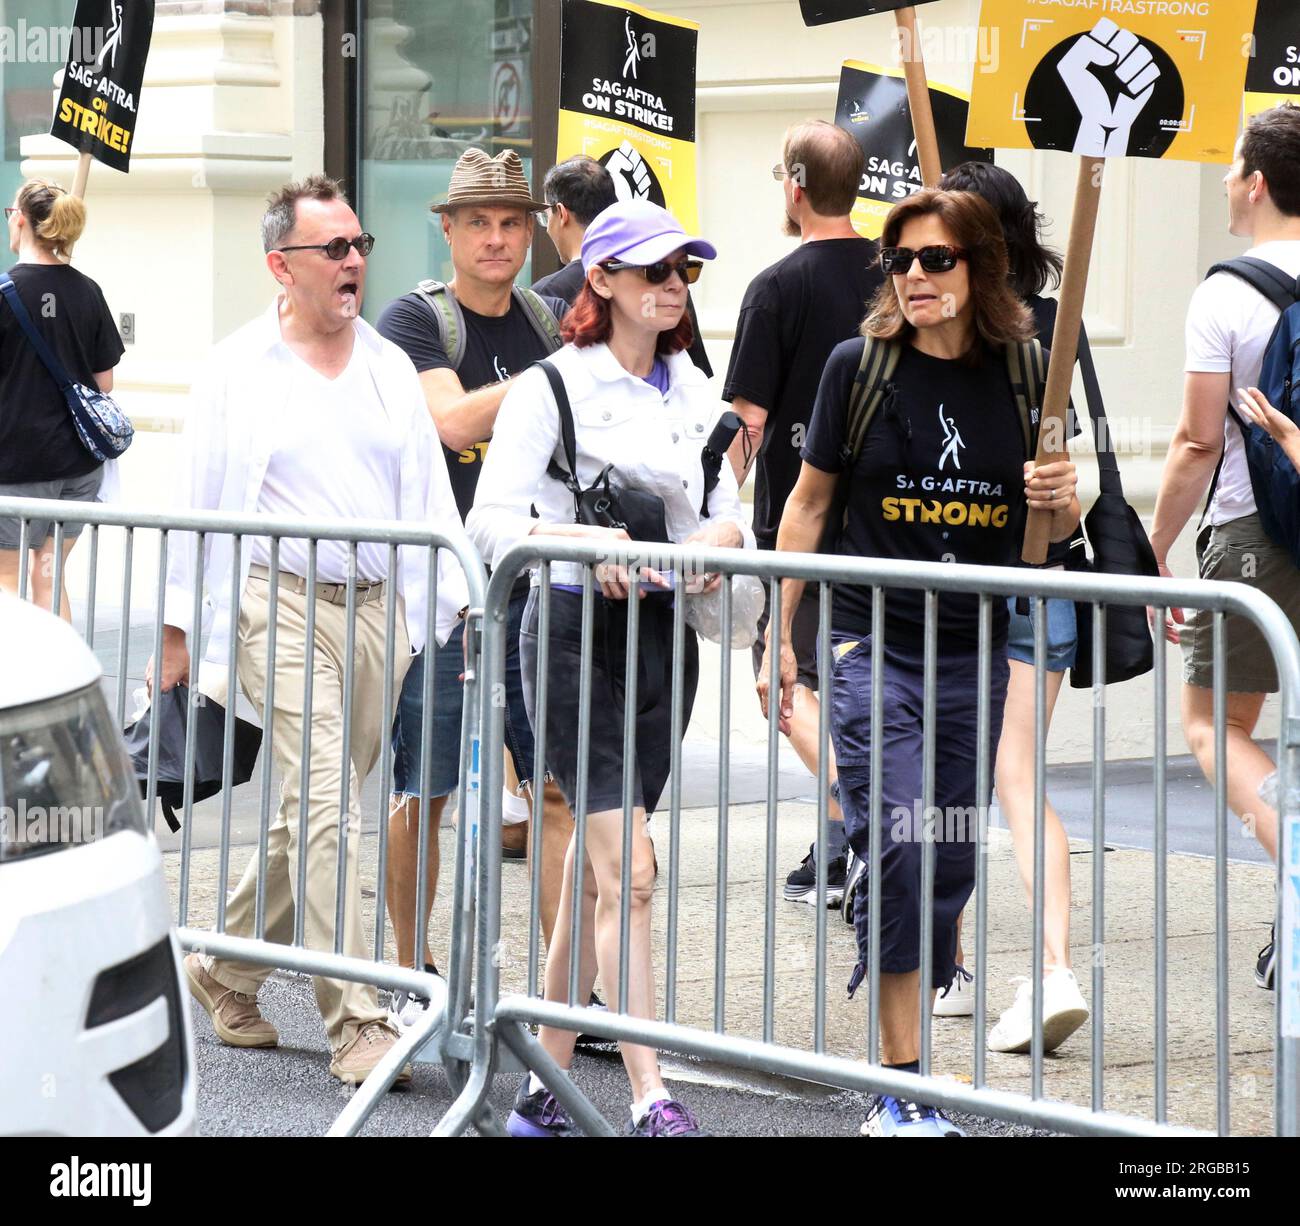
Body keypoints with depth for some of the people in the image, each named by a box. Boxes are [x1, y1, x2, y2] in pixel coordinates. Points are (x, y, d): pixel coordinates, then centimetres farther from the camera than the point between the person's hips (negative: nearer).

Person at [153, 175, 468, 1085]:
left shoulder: (390, 365, 13)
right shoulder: (238, 370, 2)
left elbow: (426, 491, 12)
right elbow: (200, 502, 4)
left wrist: (457, 595, 1)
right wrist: (179, 624, 3)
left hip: (378, 609, 5)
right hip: (283, 606, -5)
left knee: (313, 816, 10)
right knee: (327, 812, -14)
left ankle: (227, 971, 29)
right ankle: (357, 1025, -14)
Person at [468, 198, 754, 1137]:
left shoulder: (692, 391, 11)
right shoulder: (555, 386, -7)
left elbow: (732, 512, 14)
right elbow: (490, 519, -13)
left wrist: (713, 540, -9)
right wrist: (581, 540, -30)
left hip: (665, 630, 6)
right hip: (576, 628, -6)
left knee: (593, 864, 10)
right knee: (628, 865, -13)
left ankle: (546, 1079, 19)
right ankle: (650, 1100, -15)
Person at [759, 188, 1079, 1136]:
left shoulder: (1021, 372, 3)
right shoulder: (861, 365, -3)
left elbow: (1056, 527, 15)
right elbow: (809, 502, 6)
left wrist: (1062, 499, -9)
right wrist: (781, 638, 5)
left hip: (975, 655, 3)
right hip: (871, 646, -3)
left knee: (951, 862, 7)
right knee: (899, 849, -14)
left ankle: (911, 1045, 21)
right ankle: (899, 1087, -11)